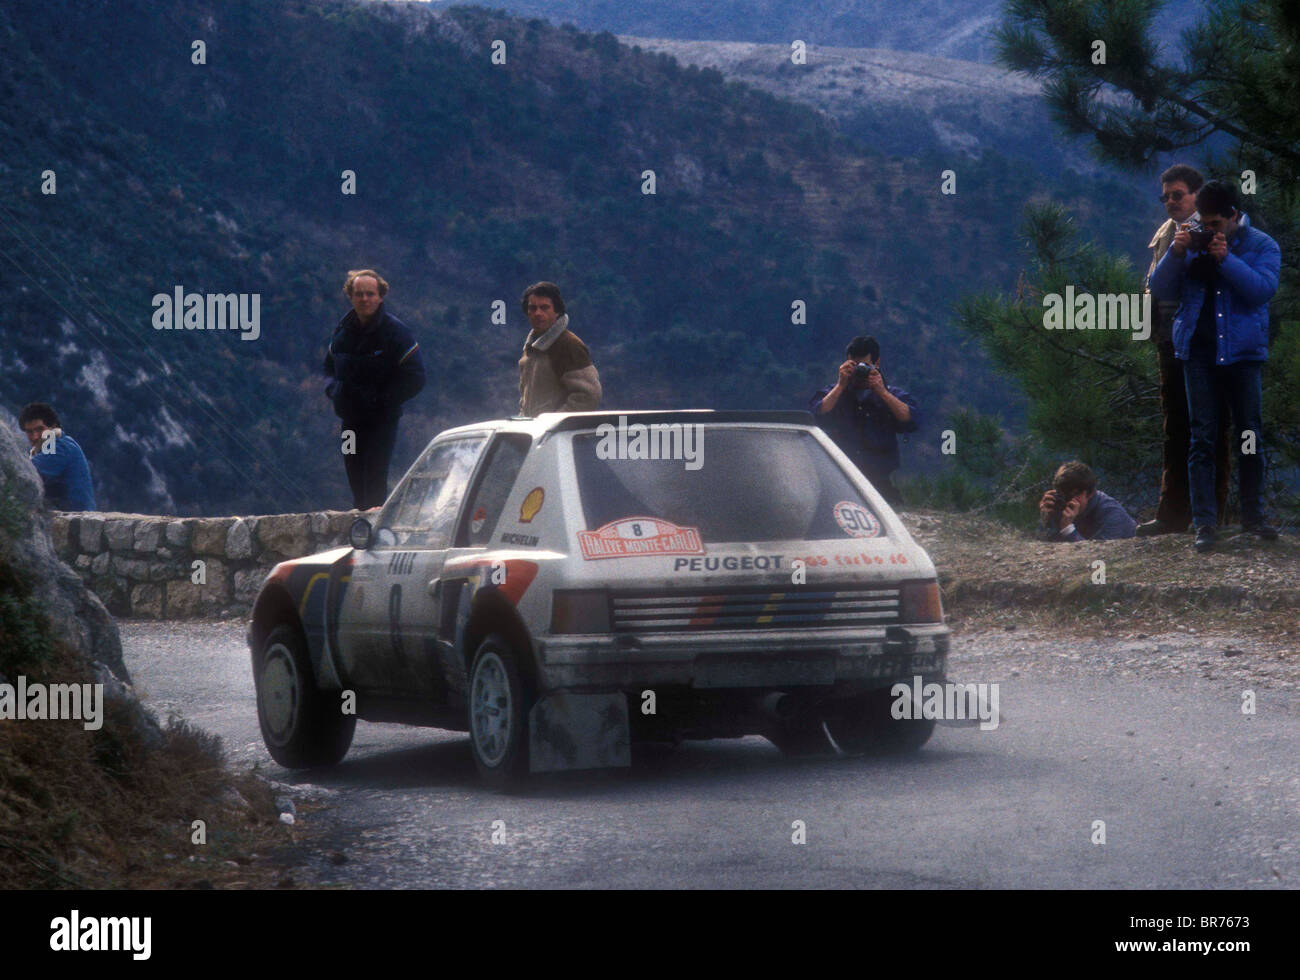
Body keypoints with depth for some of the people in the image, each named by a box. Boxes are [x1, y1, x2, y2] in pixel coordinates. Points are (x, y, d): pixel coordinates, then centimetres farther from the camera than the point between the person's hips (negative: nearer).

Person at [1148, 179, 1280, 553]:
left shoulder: (1262, 246, 2)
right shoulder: (1192, 243, 8)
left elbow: (1262, 289, -14)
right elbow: (1159, 290, 5)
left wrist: (1226, 259, -20)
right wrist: (1175, 254, -10)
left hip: (1243, 352, -1)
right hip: (1199, 352, 1)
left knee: (1250, 437, 5)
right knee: (1201, 438, -2)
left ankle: (1253, 514, 17)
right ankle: (1203, 522, -4)